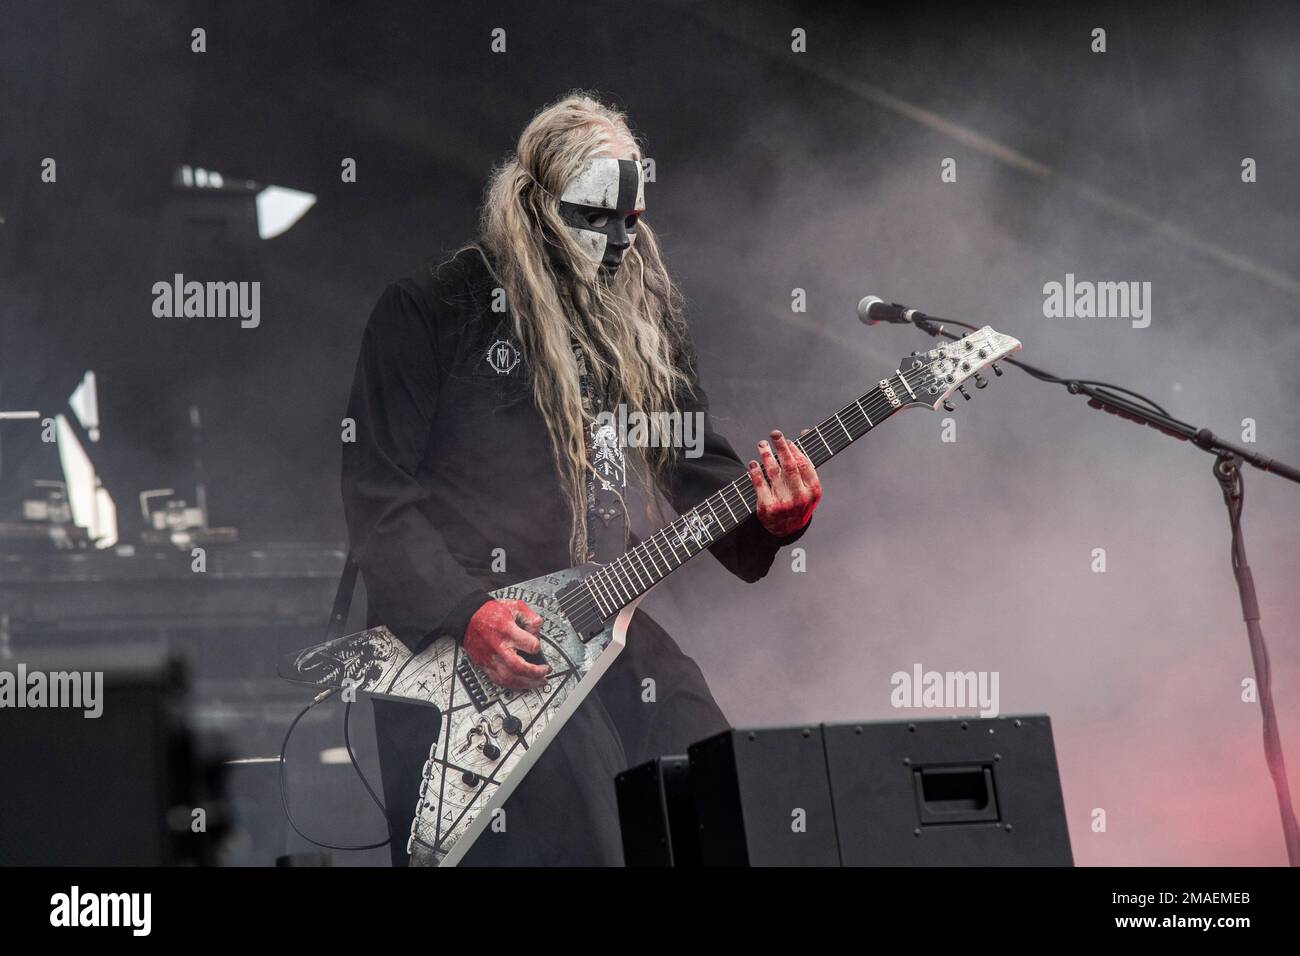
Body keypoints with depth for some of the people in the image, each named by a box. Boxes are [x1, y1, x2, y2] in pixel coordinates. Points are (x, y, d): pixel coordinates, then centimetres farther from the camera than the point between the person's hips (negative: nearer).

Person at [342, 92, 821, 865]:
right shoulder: (430, 310, -2)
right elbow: (377, 493, -5)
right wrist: (465, 612, -17)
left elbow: (699, 465, 20)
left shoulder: (644, 311, 16)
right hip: (454, 641, -6)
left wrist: (769, 515, -3)